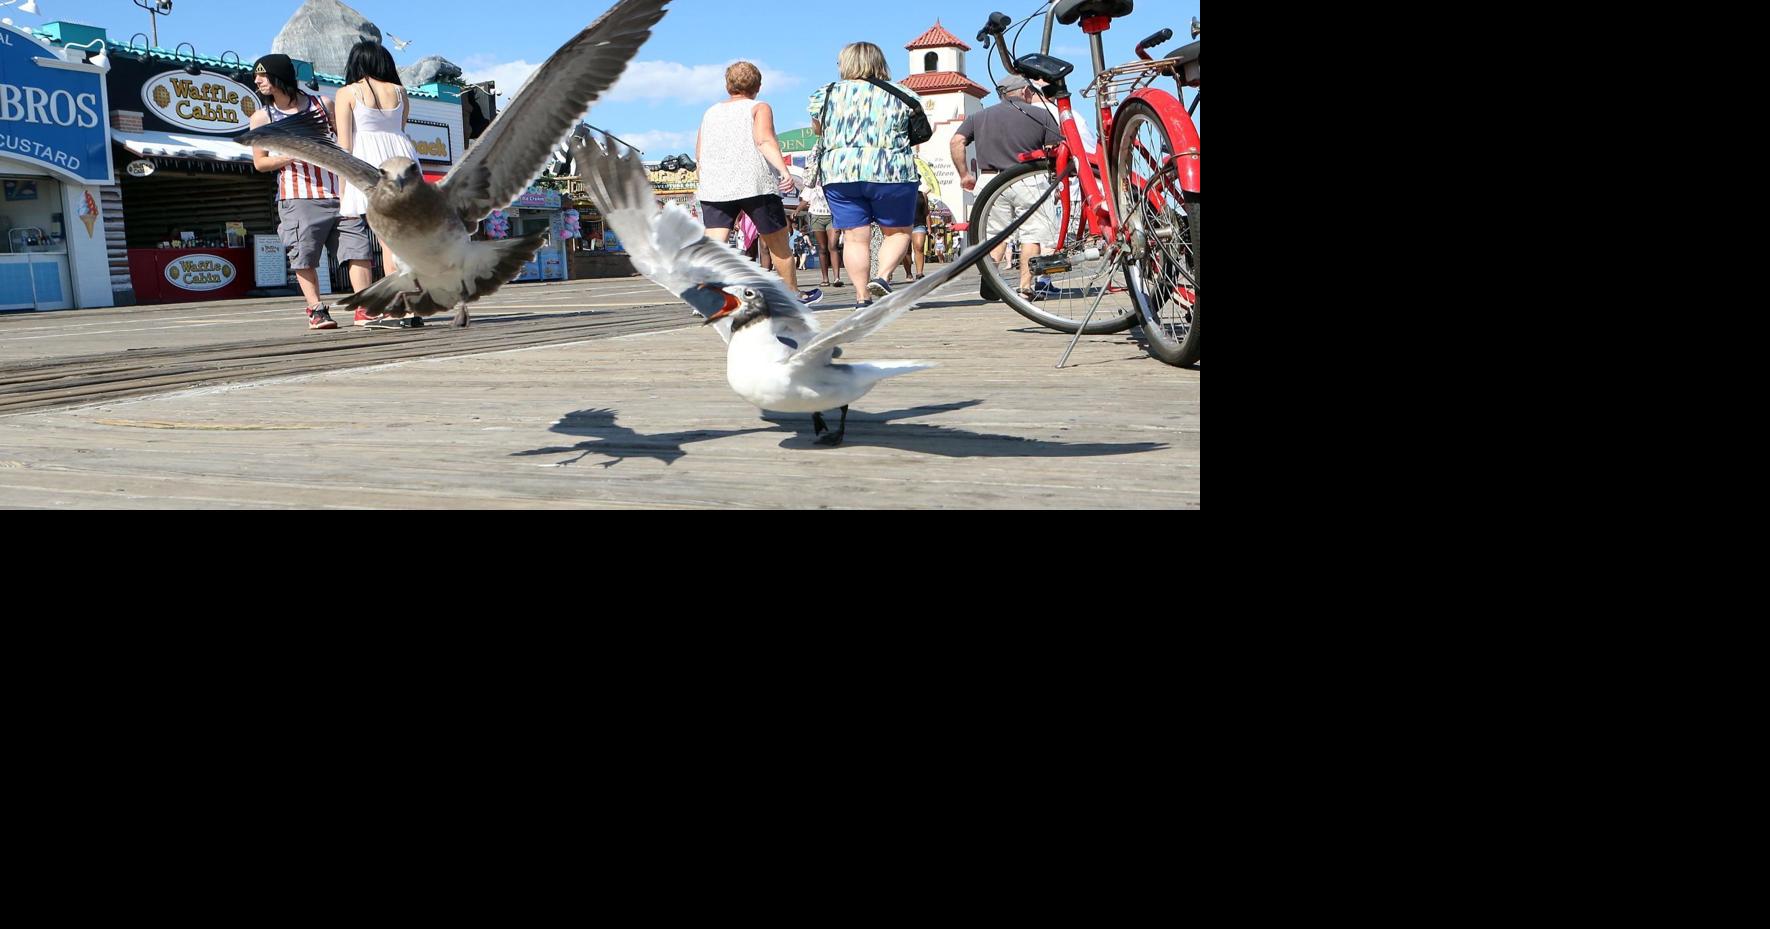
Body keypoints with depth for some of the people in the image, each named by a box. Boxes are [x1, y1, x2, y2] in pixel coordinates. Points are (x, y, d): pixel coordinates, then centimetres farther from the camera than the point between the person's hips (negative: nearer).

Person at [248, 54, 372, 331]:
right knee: (304, 255, -5)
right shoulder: (262, 117, 7)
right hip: (298, 197, -1)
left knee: (358, 246, -6)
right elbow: (259, 162, 9)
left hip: (337, 191, 1)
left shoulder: (322, 103, 9)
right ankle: (316, 310, 2)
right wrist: (288, 157, -9)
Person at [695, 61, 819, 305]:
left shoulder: (710, 113, 19)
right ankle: (795, 295, 24)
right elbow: (764, 140, -14)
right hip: (755, 184, -3)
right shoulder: (759, 108, 5)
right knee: (778, 243, 12)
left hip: (714, 187, 3)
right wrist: (784, 170, -25)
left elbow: (699, 156, 21)